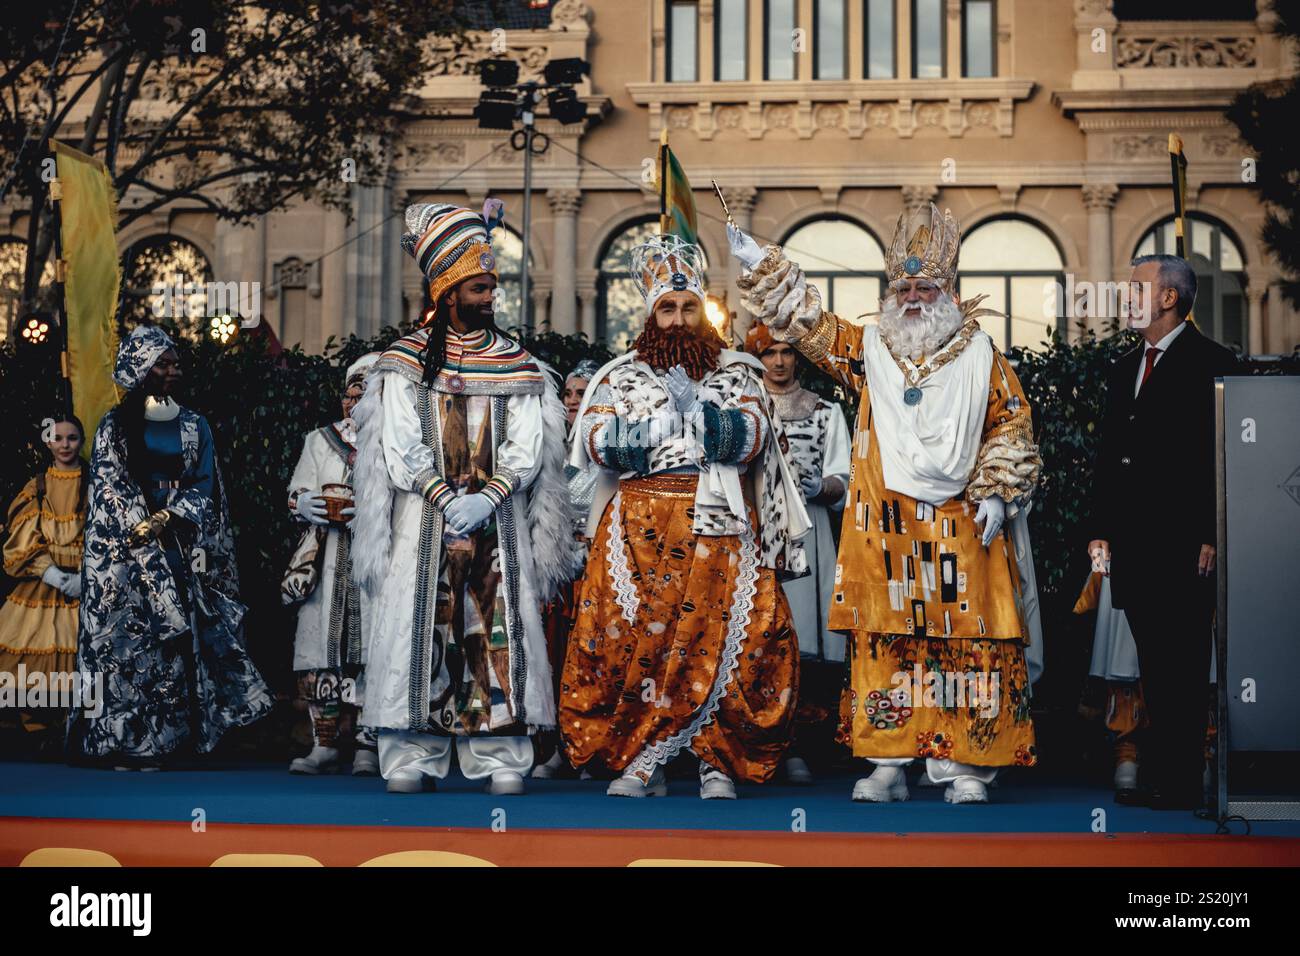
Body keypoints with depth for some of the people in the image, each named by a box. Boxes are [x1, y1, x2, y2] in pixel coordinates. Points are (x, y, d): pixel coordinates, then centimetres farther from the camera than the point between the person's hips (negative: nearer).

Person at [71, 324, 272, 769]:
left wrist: (163, 520, -11)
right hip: (127, 553, -2)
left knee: (181, 640, -4)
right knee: (133, 637, -7)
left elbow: (203, 486, 4)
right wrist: (145, 530, -12)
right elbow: (110, 486, -1)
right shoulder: (115, 426, 6)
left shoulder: (194, 426, 13)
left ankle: (170, 737, -3)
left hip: (183, 552, 3)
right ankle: (128, 739, -6)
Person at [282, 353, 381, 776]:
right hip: (329, 564, 3)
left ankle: (368, 745, -4)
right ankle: (324, 744, 1)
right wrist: (305, 504, -9)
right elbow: (298, 493, 15)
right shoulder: (321, 440, 20)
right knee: (320, 644, -4)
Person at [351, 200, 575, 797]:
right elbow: (401, 446, -3)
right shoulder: (407, 362, 5)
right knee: (422, 626, -4)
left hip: (498, 523, 1)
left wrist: (485, 500, -14)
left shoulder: (516, 364, 8)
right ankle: (414, 757, -1)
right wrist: (447, 500, -15)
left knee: (499, 629, -4)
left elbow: (526, 448, 1)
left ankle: (501, 758, -2)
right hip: (423, 520, -1)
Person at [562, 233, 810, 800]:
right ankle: (638, 764, -1)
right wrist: (672, 415, -10)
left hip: (718, 527, 0)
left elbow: (752, 437, -3)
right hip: (640, 528, 0)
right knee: (633, 637, -8)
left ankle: (718, 762, -1)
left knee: (721, 638, -9)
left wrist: (695, 405, -16)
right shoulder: (622, 374, 13)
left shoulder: (736, 372, 13)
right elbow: (595, 440, -1)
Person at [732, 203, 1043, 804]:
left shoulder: (979, 355, 9)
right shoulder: (868, 350, 12)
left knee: (966, 643, -3)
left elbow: (1012, 426, 11)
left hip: (958, 526, -1)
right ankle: (887, 764, 6)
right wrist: (760, 265, 1)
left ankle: (963, 765, 3)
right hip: (884, 527, 1)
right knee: (883, 644, 0)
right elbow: (804, 320, 10)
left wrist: (996, 493, 2)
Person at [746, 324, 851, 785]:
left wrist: (820, 487, -12)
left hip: (804, 538, 0)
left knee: (804, 639, -10)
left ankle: (797, 750, -9)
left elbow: (841, 483, 9)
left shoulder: (826, 412, 17)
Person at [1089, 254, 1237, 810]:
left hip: (1183, 544, -7)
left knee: (1183, 662, -4)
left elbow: (1220, 456, -9)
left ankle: (1183, 780, -1)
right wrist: (1103, 529, 12)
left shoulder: (1209, 364, -4)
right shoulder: (1125, 370, 19)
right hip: (1134, 544, 7)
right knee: (1154, 663, 9)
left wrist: (1209, 536, -14)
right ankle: (1158, 774, 12)